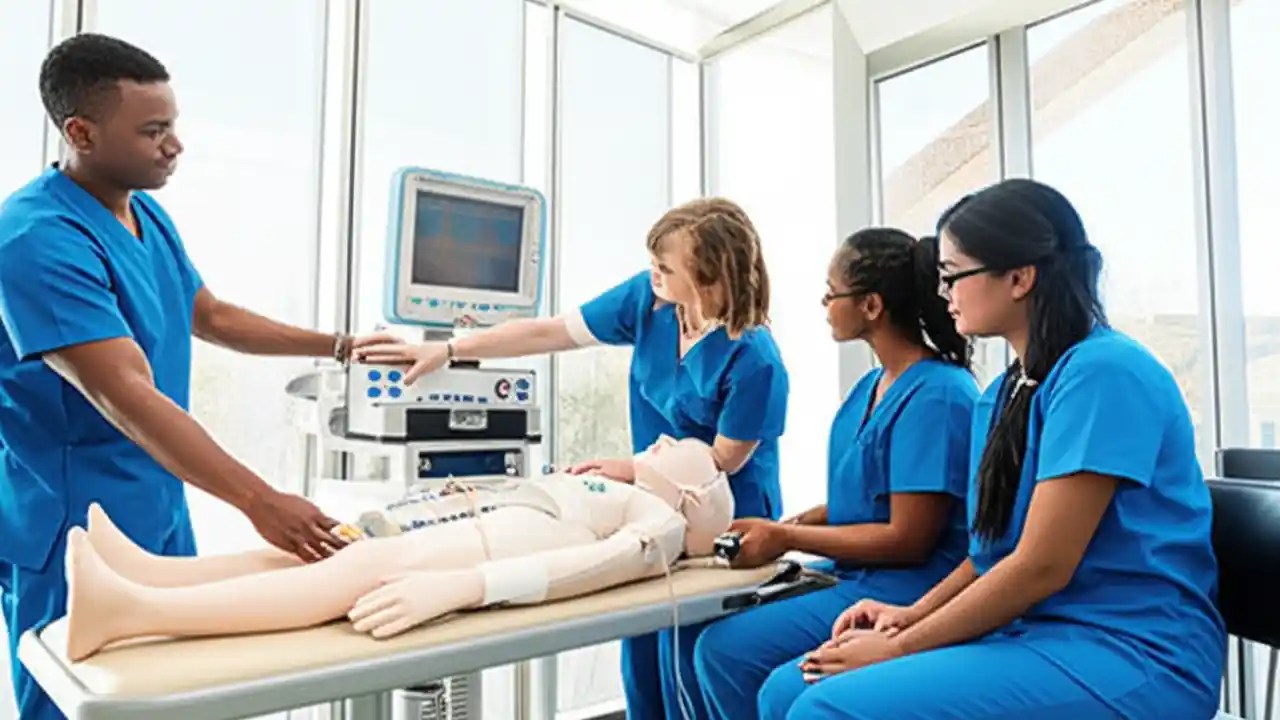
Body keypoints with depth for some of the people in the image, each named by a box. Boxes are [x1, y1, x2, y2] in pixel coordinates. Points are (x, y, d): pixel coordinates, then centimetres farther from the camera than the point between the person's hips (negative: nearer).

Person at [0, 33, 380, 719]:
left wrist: (336, 346, 10)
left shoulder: (148, 214, 5)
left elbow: (210, 314, 17)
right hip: (76, 527, -8)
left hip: (160, 508, 8)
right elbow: (128, 398, -29)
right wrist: (258, 500, -34)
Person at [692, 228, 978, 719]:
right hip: (855, 578, 9)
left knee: (728, 650, -16)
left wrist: (786, 538, -13)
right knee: (719, 632, 2)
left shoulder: (935, 396, -19)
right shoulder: (875, 384, 8)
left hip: (901, 594, -9)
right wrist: (790, 524, -1)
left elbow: (908, 538, -20)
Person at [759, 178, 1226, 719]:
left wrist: (900, 647, -11)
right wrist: (911, 614, 1)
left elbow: (1042, 565, -19)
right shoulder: (1001, 396, 11)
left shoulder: (1104, 372, -16)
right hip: (1032, 633, 8)